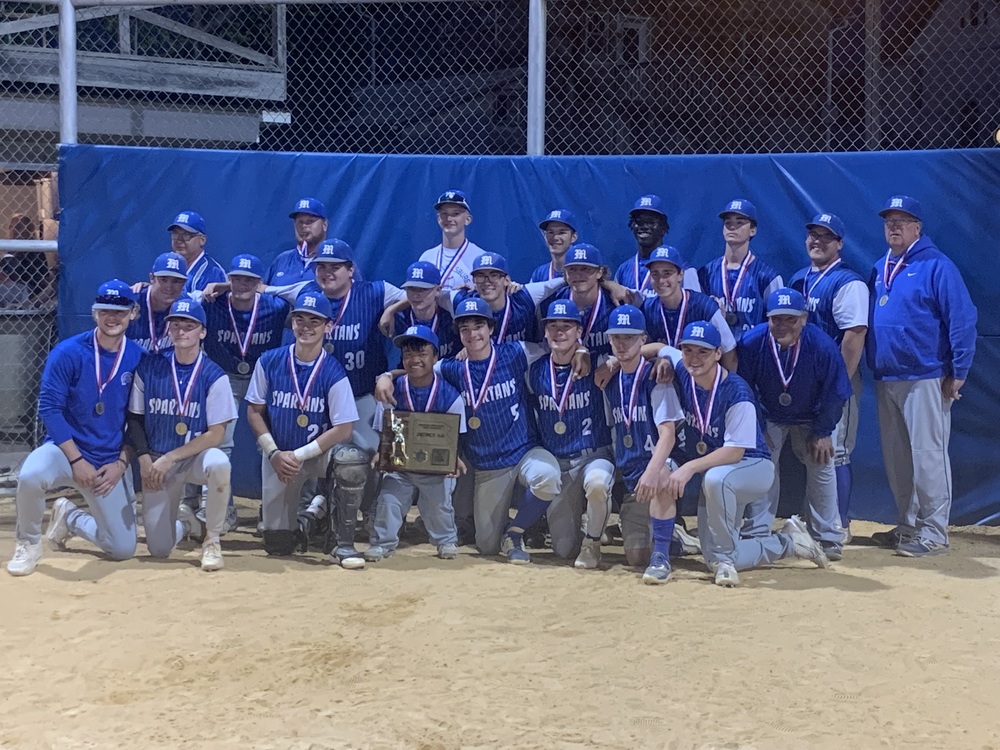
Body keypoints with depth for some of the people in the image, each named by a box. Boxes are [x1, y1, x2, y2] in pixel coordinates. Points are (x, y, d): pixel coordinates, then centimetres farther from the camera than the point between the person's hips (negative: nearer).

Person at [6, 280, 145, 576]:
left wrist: (121, 462, -4)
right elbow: (49, 408, -10)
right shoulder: (68, 352, -10)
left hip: (109, 462, 3)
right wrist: (77, 460, -15)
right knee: (30, 475, -38)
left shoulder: (138, 358, -2)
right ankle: (28, 542, -8)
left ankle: (69, 518, 29)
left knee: (123, 549, -1)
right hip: (65, 450, -3)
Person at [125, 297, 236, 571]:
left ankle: (212, 540, -17)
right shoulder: (149, 368, -4)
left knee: (219, 463, -39)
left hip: (196, 456, -2)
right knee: (159, 549, -5)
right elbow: (135, 418, 6)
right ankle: (183, 520, 34)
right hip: (156, 461, 2)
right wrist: (145, 458, -8)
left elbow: (216, 435, -13)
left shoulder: (214, 376, -11)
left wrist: (169, 458, -17)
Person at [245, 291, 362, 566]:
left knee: (352, 467, -37)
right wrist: (274, 453, -12)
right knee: (277, 544, 1)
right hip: (279, 456, 2)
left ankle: (344, 544, -19)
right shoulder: (269, 362, -7)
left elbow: (343, 429, -17)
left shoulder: (333, 373, -14)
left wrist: (299, 456, -19)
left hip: (320, 450, -2)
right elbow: (254, 412, 0)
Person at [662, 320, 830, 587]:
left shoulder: (736, 392, -25)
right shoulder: (682, 374, -8)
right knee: (717, 561, 0)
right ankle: (788, 542, 23)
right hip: (712, 471, 7)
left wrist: (690, 467, -36)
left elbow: (735, 451, -27)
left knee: (715, 478, -43)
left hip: (755, 467, -7)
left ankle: (724, 558, -24)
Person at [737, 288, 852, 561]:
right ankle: (756, 535, 2)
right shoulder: (751, 343, -29)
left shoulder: (822, 345, -30)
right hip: (768, 417, 1)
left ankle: (828, 538, 9)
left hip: (811, 417, 0)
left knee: (821, 465, -2)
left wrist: (822, 432, -11)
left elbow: (835, 393, -16)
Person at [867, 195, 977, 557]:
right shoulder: (879, 269, 15)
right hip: (885, 379, 7)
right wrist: (872, 366, 12)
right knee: (896, 459, 12)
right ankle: (908, 526, 23)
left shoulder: (936, 266, -7)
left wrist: (958, 373, -14)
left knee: (927, 455, -6)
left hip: (924, 378, -7)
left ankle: (934, 533, 0)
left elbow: (963, 320, -11)